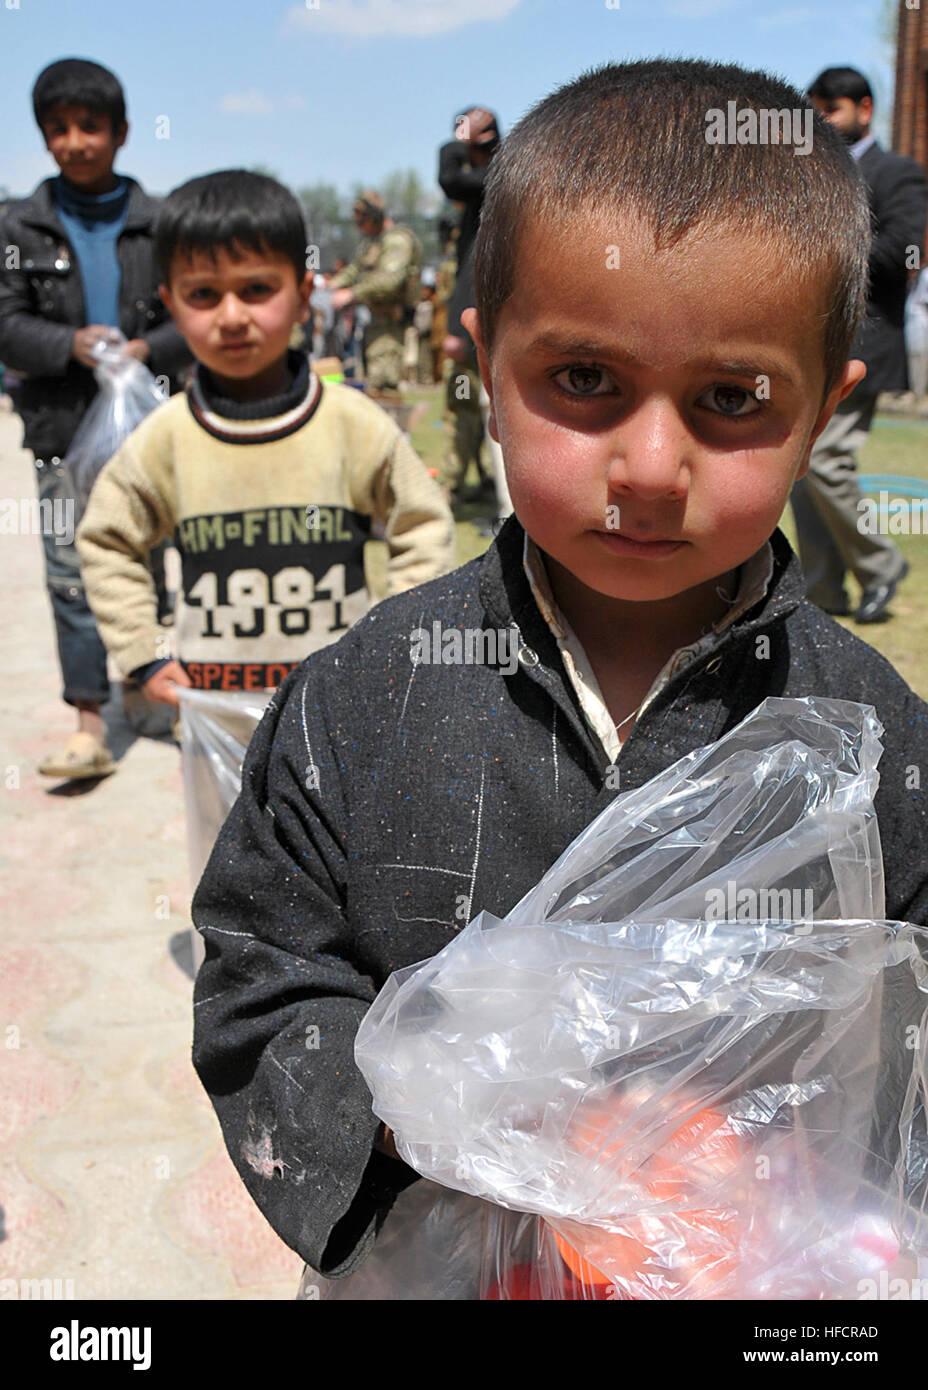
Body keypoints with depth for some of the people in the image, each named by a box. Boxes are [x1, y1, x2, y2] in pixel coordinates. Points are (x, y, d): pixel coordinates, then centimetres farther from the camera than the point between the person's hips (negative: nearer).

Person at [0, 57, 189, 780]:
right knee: (72, 572, -3)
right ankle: (90, 727, 1)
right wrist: (70, 346, -17)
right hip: (65, 429, 0)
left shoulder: (158, 222, 3)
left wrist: (149, 350, -15)